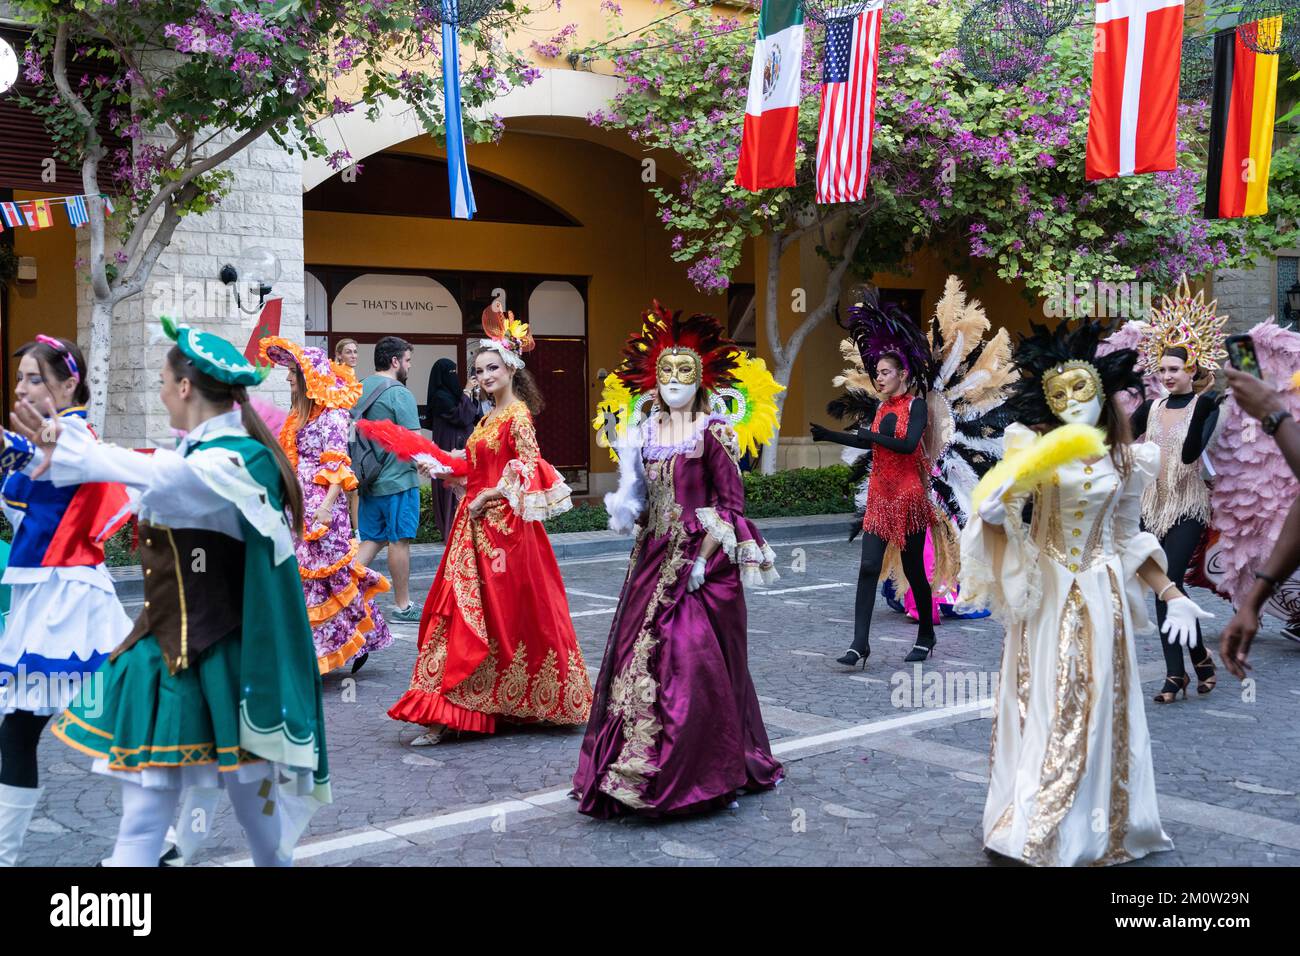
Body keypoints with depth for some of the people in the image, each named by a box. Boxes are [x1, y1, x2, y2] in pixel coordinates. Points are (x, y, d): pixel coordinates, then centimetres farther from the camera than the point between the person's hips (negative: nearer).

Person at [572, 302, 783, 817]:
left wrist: (702, 560, -16)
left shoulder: (714, 432, -5)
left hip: (703, 561, -5)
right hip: (654, 558, 5)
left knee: (695, 663, -5)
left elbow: (729, 505, -9)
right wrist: (626, 509, -1)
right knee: (638, 658, 3)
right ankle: (634, 771, 13)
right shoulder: (645, 431, 11)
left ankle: (703, 774, 9)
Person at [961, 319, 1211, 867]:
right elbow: (1000, 513, -8)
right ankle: (1038, 827, 12)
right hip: (1047, 593, -3)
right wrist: (994, 511, -31)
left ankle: (1095, 827, 18)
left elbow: (1127, 538, 12)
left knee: (1099, 708, 6)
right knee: (1044, 708, 1)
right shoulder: (1035, 447, -5)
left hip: (1102, 595, 3)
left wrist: (1170, 594, 9)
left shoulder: (1126, 458, 4)